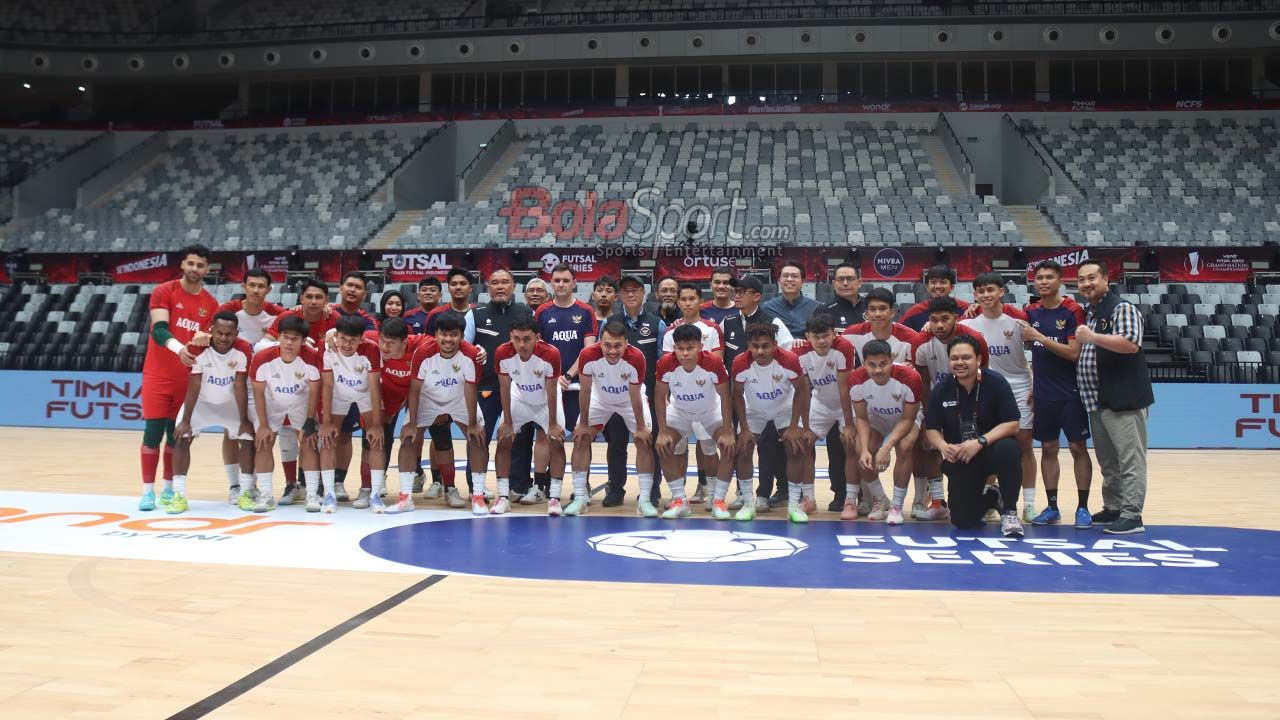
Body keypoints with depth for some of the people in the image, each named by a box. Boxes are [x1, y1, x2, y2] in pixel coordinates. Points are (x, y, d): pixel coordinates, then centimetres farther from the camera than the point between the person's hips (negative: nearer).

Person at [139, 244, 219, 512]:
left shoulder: (211, 304, 6)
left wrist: (205, 338, -15)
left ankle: (169, 488, 18)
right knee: (153, 432, -4)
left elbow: (213, 339, 10)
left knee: (177, 434, 8)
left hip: (188, 377, 3)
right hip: (158, 375, -3)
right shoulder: (164, 292, -5)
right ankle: (148, 490, 3)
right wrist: (179, 348, -37)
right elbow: (159, 329, -18)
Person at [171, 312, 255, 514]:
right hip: (201, 401, -1)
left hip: (231, 403, 1)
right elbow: (194, 386, -23)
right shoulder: (198, 349, -28)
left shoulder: (243, 350, -25)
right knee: (182, 438, -15)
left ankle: (244, 492, 3)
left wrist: (244, 420, -18)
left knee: (247, 439, -8)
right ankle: (179, 495, -9)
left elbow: (240, 387, -20)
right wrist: (185, 421, -22)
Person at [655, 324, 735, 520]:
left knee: (730, 446, -17)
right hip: (679, 411, 1)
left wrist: (727, 432, -22)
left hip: (710, 411, -1)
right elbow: (661, 397, -15)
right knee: (664, 446, -17)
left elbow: (725, 397, -20)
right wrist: (662, 432, -17)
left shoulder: (714, 363, -33)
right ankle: (679, 500, -4)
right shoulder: (665, 364, -30)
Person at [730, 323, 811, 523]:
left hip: (785, 408, -1)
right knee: (742, 450, -9)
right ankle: (748, 503, 6)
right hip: (754, 410, 1)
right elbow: (738, 395, -12)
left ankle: (794, 505, -3)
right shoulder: (740, 364, -30)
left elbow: (801, 390, -16)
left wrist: (794, 427, -16)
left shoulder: (789, 360, -33)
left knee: (797, 448, -14)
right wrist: (745, 429, -14)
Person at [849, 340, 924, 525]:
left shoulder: (910, 378, -36)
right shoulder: (856, 380, -28)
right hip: (875, 419, 2)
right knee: (858, 450, -19)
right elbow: (861, 418, -15)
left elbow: (908, 419, -25)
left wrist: (886, 447, -35)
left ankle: (897, 506, -16)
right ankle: (851, 501, 6)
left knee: (905, 447, -30)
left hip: (905, 420, -2)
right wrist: (865, 450, -29)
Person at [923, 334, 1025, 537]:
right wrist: (943, 446, -21)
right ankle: (991, 497, 31)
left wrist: (980, 442, -27)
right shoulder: (941, 389, -5)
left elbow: (1012, 423, -15)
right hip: (959, 460, 2)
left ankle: (1009, 511, -16)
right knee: (962, 521, -6)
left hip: (991, 449, -2)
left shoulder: (996, 382, -12)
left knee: (1007, 449, -39)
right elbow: (931, 429, 1)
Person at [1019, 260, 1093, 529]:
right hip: (1043, 393, 5)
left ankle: (1082, 508, 7)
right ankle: (1052, 507, 15)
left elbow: (1074, 353, -16)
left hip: (1069, 393, -4)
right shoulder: (1032, 311, 7)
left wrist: (1040, 337, -18)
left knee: (1078, 448, 0)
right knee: (1048, 448, 8)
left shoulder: (1072, 310, -8)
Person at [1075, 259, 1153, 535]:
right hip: (1097, 401, 9)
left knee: (1130, 460, -7)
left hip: (1123, 400, -9)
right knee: (1108, 461, 14)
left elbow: (1131, 343, -22)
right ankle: (1112, 508, 23)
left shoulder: (1122, 309, -7)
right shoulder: (1089, 314, 20)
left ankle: (1131, 515, -7)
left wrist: (1091, 337, -19)